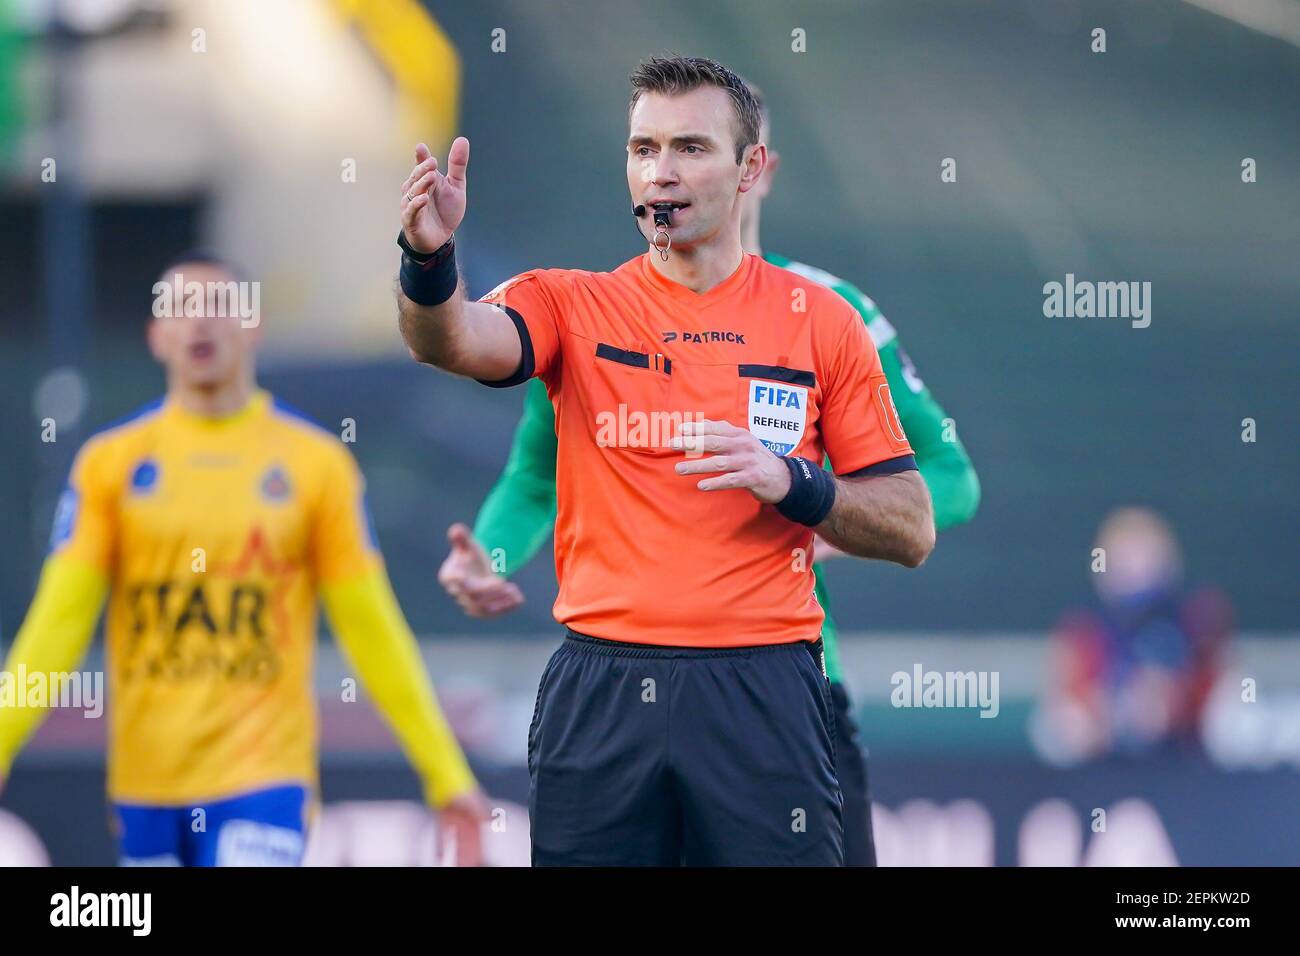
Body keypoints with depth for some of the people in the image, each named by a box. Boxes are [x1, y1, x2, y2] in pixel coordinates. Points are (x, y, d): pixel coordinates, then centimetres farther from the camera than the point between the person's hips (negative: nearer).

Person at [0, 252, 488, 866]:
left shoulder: (316, 463, 2)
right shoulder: (110, 463, 5)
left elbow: (374, 631, 4)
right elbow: (59, 623, 0)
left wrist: (447, 777, 1)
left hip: (264, 780, -2)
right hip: (145, 784, 3)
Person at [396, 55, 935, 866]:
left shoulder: (820, 320, 6)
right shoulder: (573, 304, 6)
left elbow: (912, 532, 5)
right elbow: (451, 341, -16)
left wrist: (791, 483, -13)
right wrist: (429, 257, -37)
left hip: (762, 696, 0)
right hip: (599, 696, 1)